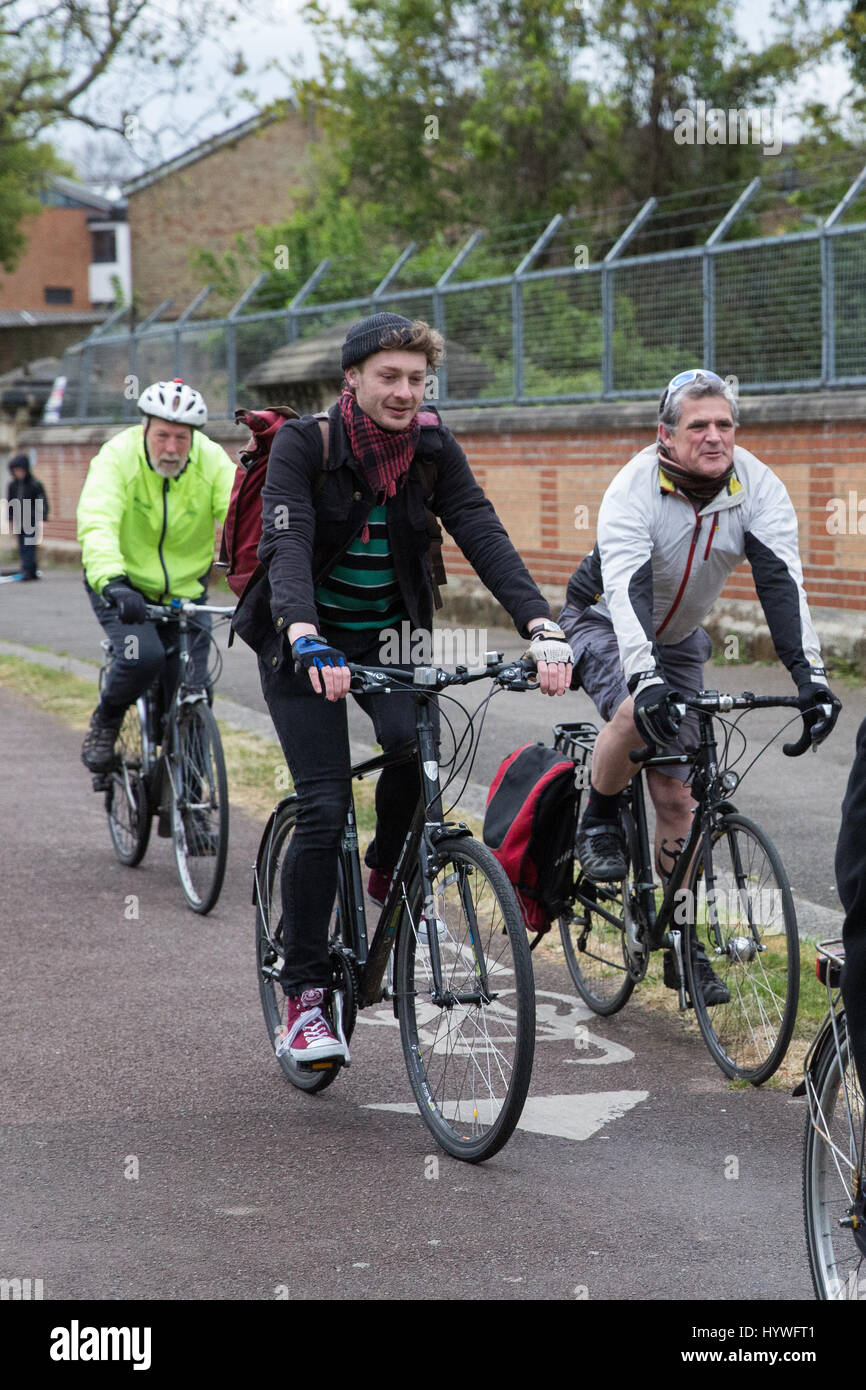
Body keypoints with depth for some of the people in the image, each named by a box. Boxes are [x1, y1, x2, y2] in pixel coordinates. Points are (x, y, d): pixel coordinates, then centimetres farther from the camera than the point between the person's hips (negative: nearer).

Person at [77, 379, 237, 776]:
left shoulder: (212, 462, -14)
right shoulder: (118, 457, -20)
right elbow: (97, 523, -34)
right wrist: (112, 582, -52)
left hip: (185, 590, 3)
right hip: (123, 587, -2)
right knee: (142, 657, -29)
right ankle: (105, 721, 3)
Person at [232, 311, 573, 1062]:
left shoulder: (433, 449, -7)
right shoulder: (303, 444, -17)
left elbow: (484, 535, -18)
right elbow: (288, 545, -31)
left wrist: (542, 627, -33)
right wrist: (308, 640, -49)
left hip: (386, 634, 3)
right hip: (306, 644, -3)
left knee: (415, 742, -27)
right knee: (324, 808, -13)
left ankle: (389, 875, 6)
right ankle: (304, 997, -2)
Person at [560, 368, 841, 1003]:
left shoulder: (758, 487, -20)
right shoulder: (633, 491, -31)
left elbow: (782, 581, -29)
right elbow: (625, 589, -43)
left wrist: (810, 673, -43)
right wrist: (647, 676, -59)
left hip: (677, 639, 4)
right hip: (604, 623, -4)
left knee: (675, 794, 1)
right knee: (639, 712, -36)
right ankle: (599, 822, -8)